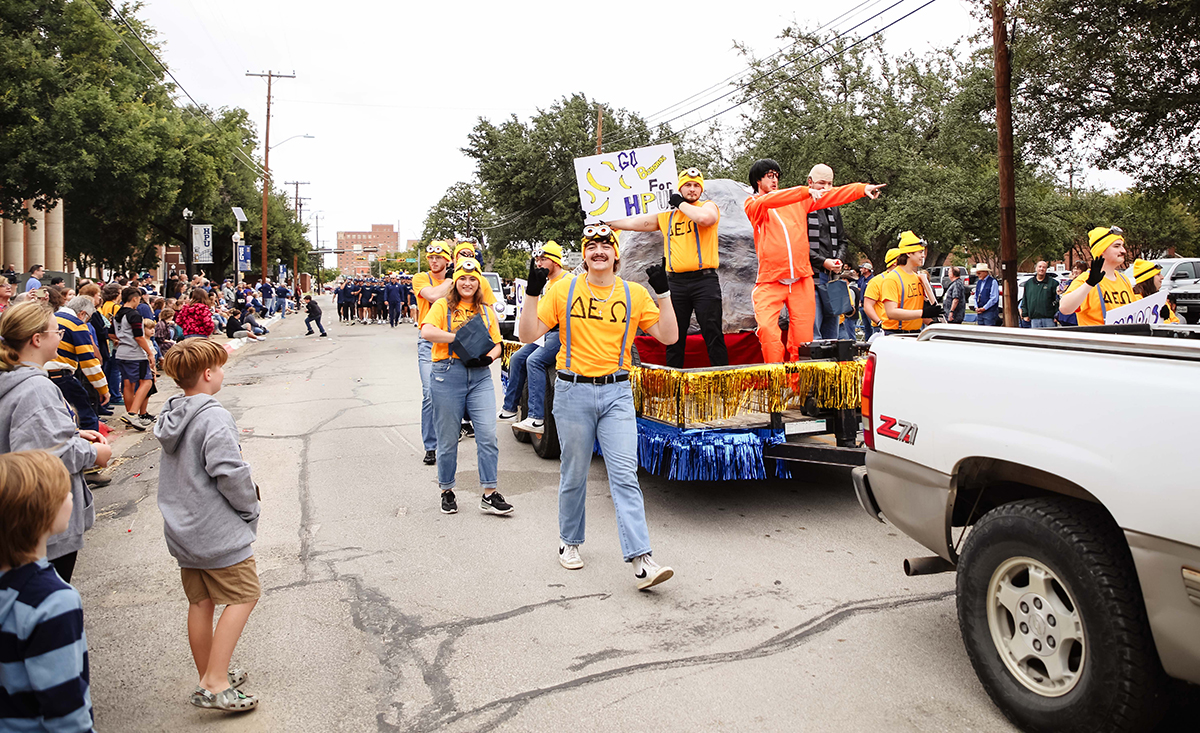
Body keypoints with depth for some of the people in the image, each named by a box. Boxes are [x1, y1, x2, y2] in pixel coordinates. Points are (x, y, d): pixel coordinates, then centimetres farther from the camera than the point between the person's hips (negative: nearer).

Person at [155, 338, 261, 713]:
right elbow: (230, 474, -26)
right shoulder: (214, 418, -21)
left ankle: (210, 677, 29)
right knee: (243, 596, 1)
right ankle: (215, 685, 0)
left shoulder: (171, 415, 7)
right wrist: (251, 509, -9)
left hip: (182, 528, 9)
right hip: (218, 531, -9)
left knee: (200, 602, 17)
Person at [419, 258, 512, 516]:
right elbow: (427, 332, -13)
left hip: (480, 376, 3)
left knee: (488, 435, -6)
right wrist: (462, 337, -17)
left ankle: (489, 495, 1)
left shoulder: (486, 311, 18)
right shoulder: (443, 306, 5)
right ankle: (447, 492, 22)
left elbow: (496, 345, 16)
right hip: (448, 375, -3)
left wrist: (488, 357, -6)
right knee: (448, 439, 5)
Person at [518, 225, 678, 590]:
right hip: (573, 392, 0)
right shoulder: (564, 289, 2)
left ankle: (641, 560, -10)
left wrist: (663, 293, -8)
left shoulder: (634, 293, 6)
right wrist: (532, 292, -12)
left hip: (616, 394, 1)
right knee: (574, 474, 10)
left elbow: (668, 336, 1)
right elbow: (529, 334, -2)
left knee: (625, 475, -7)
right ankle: (569, 542, 30)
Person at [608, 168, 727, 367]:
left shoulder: (708, 206, 4)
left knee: (713, 335, -5)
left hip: (704, 281, -4)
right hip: (676, 282, 4)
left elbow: (705, 218, -20)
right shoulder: (666, 215, 16)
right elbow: (634, 223, 20)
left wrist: (681, 203, -5)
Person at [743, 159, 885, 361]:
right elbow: (767, 202, -15)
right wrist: (806, 191, -23)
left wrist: (862, 189, 1)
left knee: (803, 335, 0)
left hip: (801, 278, 4)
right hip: (770, 282, -3)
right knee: (767, 328, -21)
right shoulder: (752, 204, 5)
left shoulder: (799, 200, 17)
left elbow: (830, 196, 13)